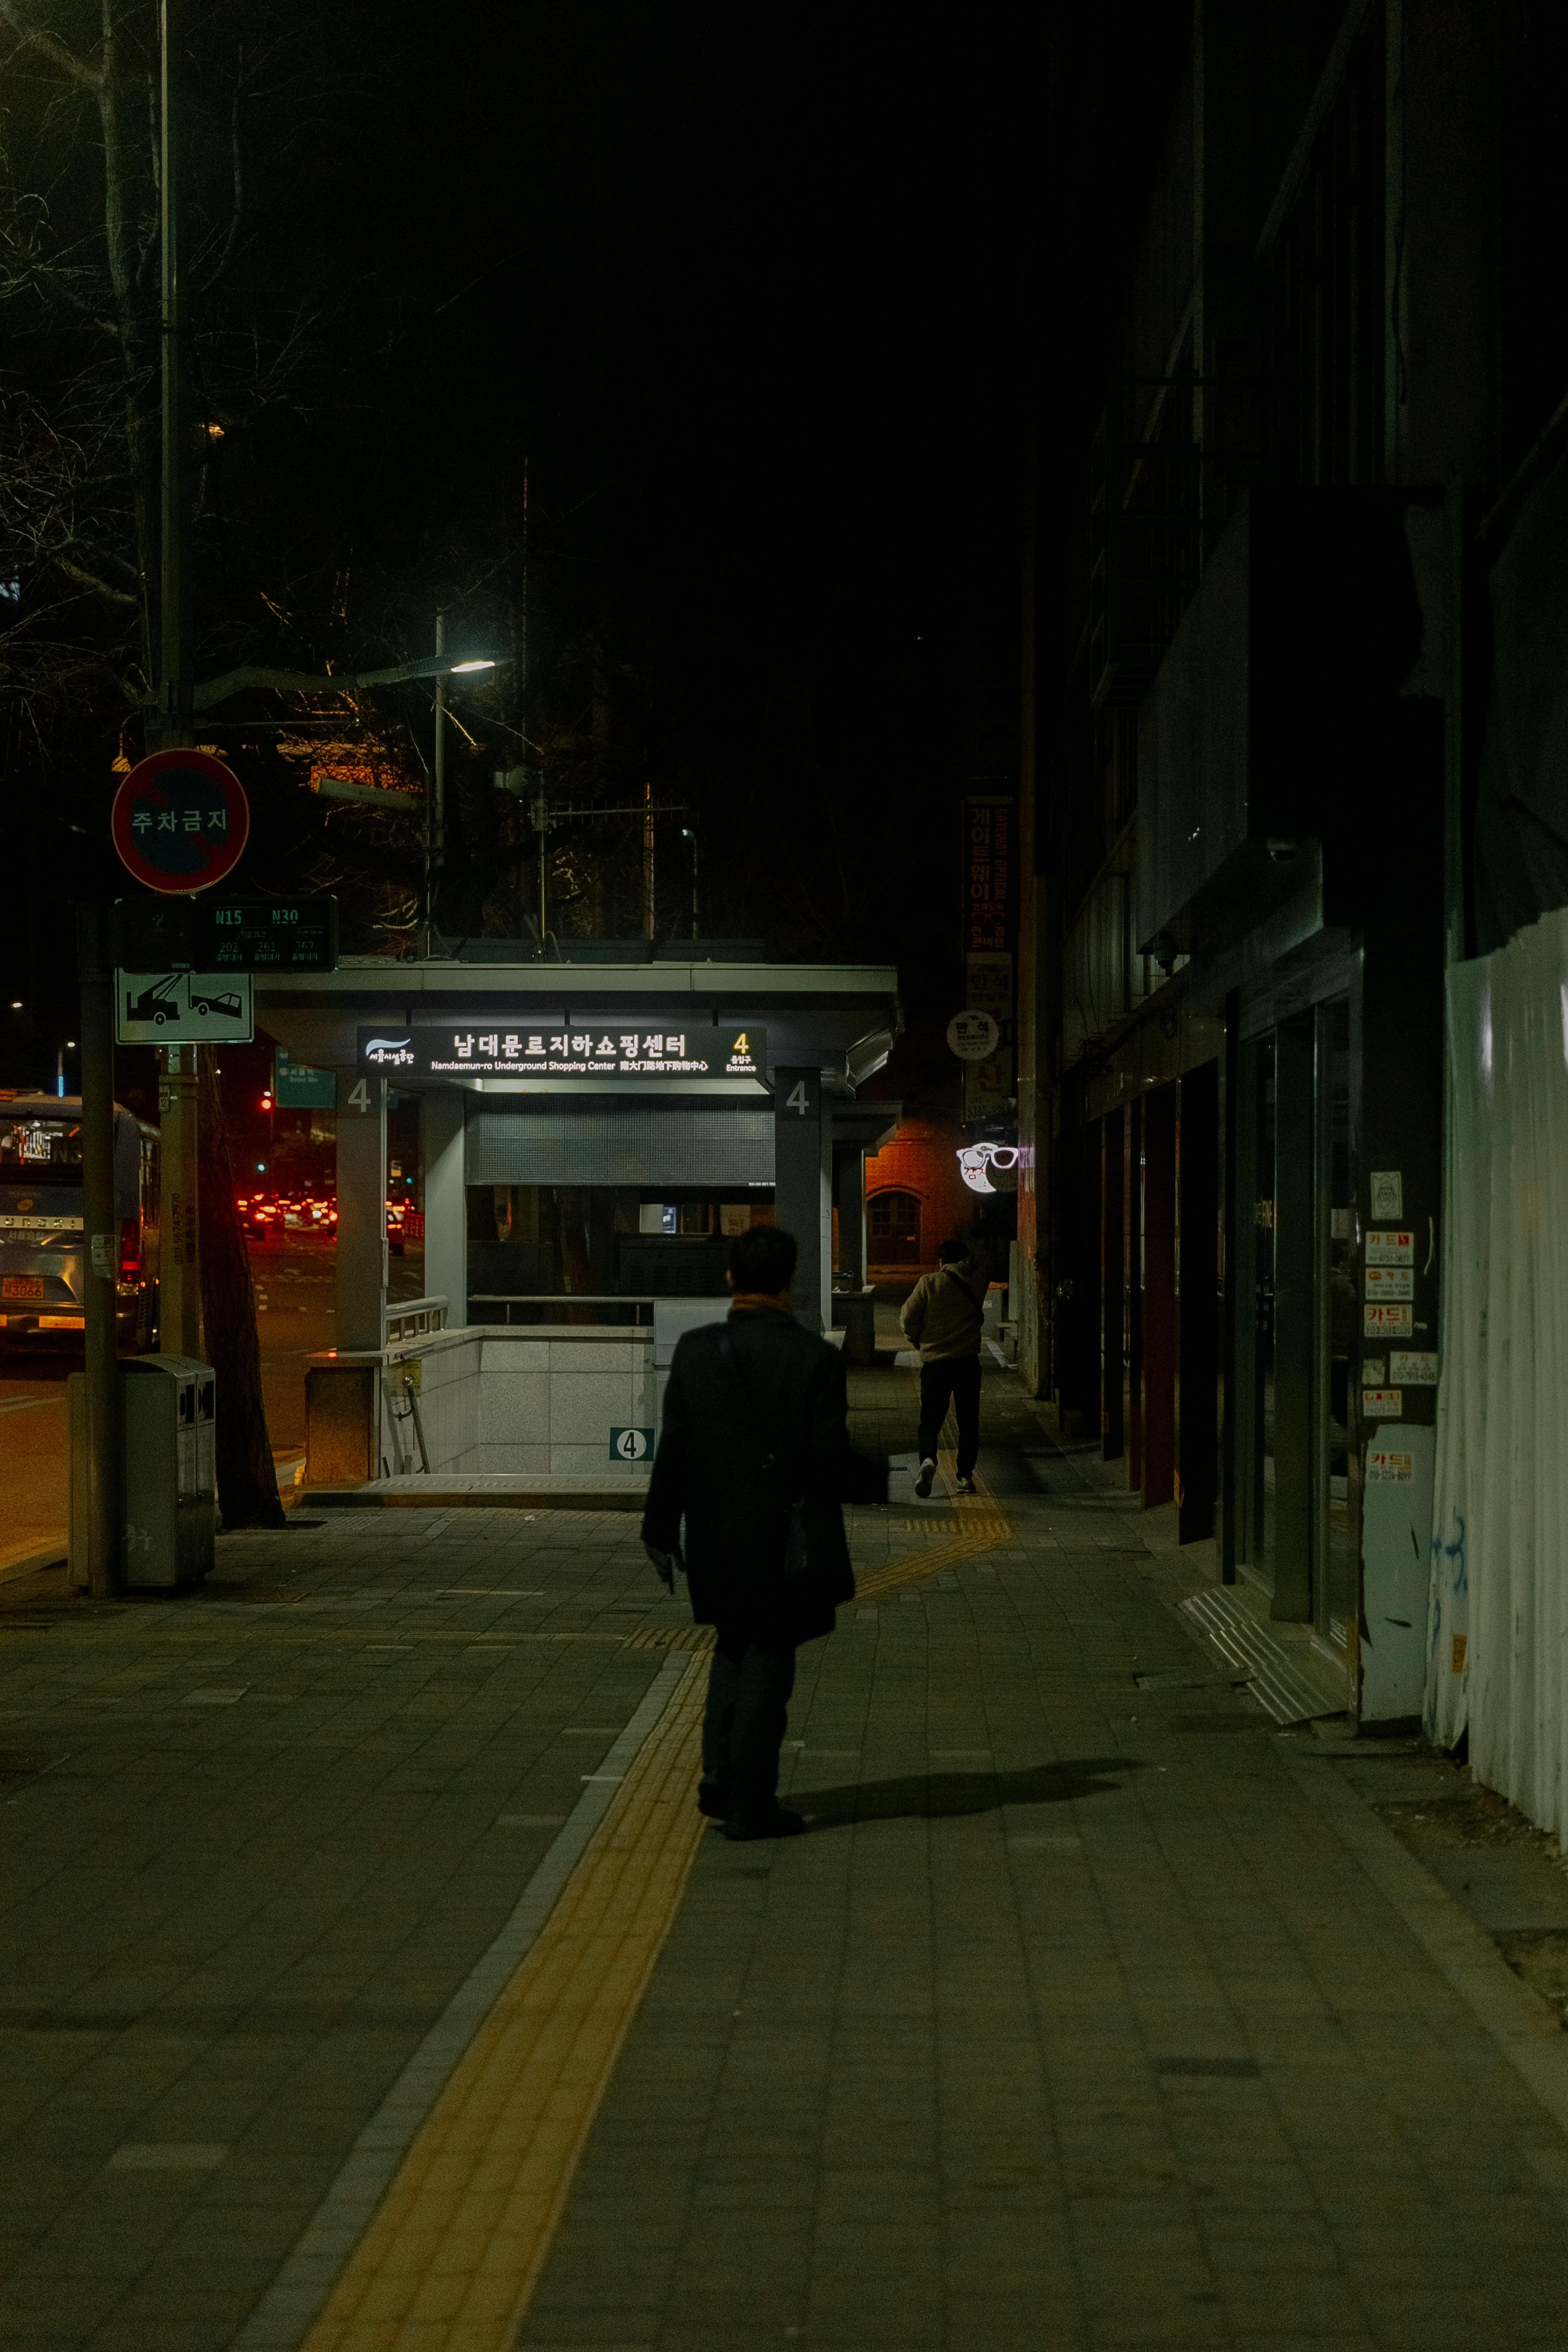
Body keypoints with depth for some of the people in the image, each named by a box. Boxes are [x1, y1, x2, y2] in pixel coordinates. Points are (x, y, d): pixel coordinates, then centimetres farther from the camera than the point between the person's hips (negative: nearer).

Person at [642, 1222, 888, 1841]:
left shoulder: (694, 1350, -5)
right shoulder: (815, 1358, -13)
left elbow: (674, 1449, -2)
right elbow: (830, 1460, -14)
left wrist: (661, 1529, 8)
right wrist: (882, 1481, 6)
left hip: (716, 1535, 3)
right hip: (786, 1540, -3)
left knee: (734, 1648, 23)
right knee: (767, 1662, 6)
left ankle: (721, 1778, 17)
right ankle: (749, 1805, 10)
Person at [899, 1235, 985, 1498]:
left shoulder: (929, 1283, -4)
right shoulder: (975, 1283, 3)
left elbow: (908, 1317, -6)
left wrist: (918, 1342, 10)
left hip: (934, 1360, -2)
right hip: (968, 1360, 2)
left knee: (930, 1419, 3)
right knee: (968, 1421, 12)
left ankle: (928, 1459, -23)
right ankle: (965, 1475, 10)